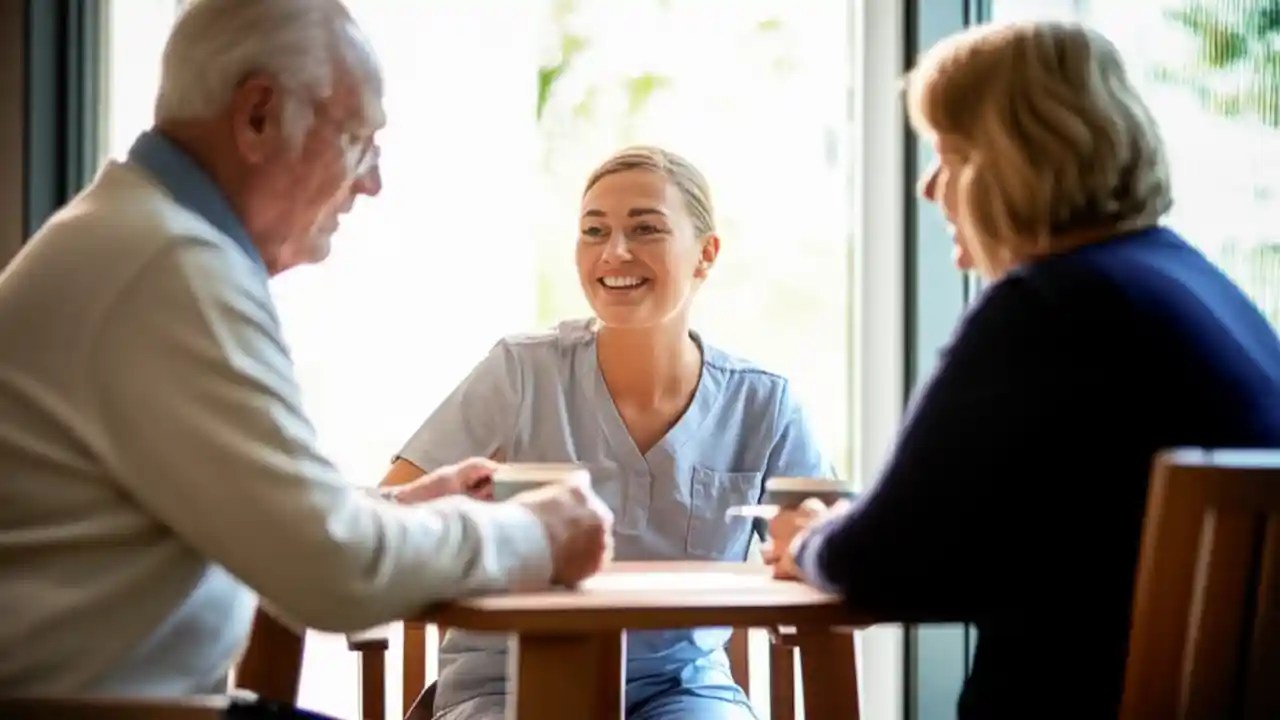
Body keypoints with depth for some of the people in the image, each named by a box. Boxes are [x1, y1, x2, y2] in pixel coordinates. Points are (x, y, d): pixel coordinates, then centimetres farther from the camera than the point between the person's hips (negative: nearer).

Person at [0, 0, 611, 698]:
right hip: (88, 699, -10)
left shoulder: (141, 228, 13)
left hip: (115, 687, 10)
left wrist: (394, 508, 12)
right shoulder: (175, 265, -20)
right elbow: (337, 567, -22)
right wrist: (533, 535, -8)